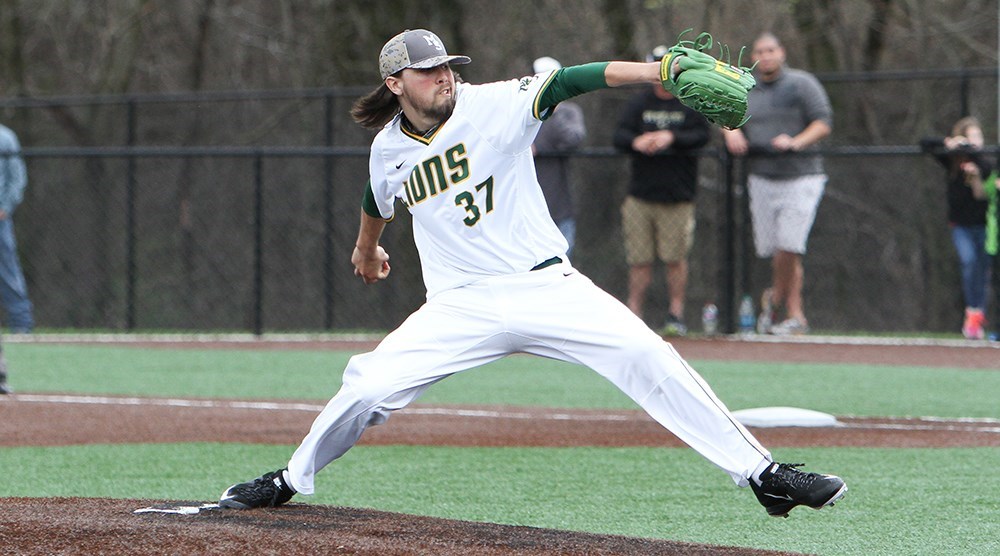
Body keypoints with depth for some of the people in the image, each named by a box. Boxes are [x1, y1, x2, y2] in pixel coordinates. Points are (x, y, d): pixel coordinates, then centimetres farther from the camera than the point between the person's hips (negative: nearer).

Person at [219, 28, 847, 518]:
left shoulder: (496, 105, -9)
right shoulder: (389, 148, 3)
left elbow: (570, 81, -23)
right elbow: (379, 198, 27)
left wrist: (662, 70, -36)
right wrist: (367, 246, 46)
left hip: (546, 287, -2)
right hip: (459, 308, 2)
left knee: (649, 357, -16)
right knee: (368, 388, -10)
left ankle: (760, 471, -12)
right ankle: (289, 480, 17)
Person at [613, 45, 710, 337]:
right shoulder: (638, 102, 11)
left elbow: (702, 136, -7)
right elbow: (619, 137, 2)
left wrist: (672, 137, -22)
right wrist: (636, 141, -19)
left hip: (677, 196, -2)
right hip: (640, 195, 2)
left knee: (676, 258, -2)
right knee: (639, 260, 0)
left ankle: (676, 315, 7)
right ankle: (634, 315, 5)